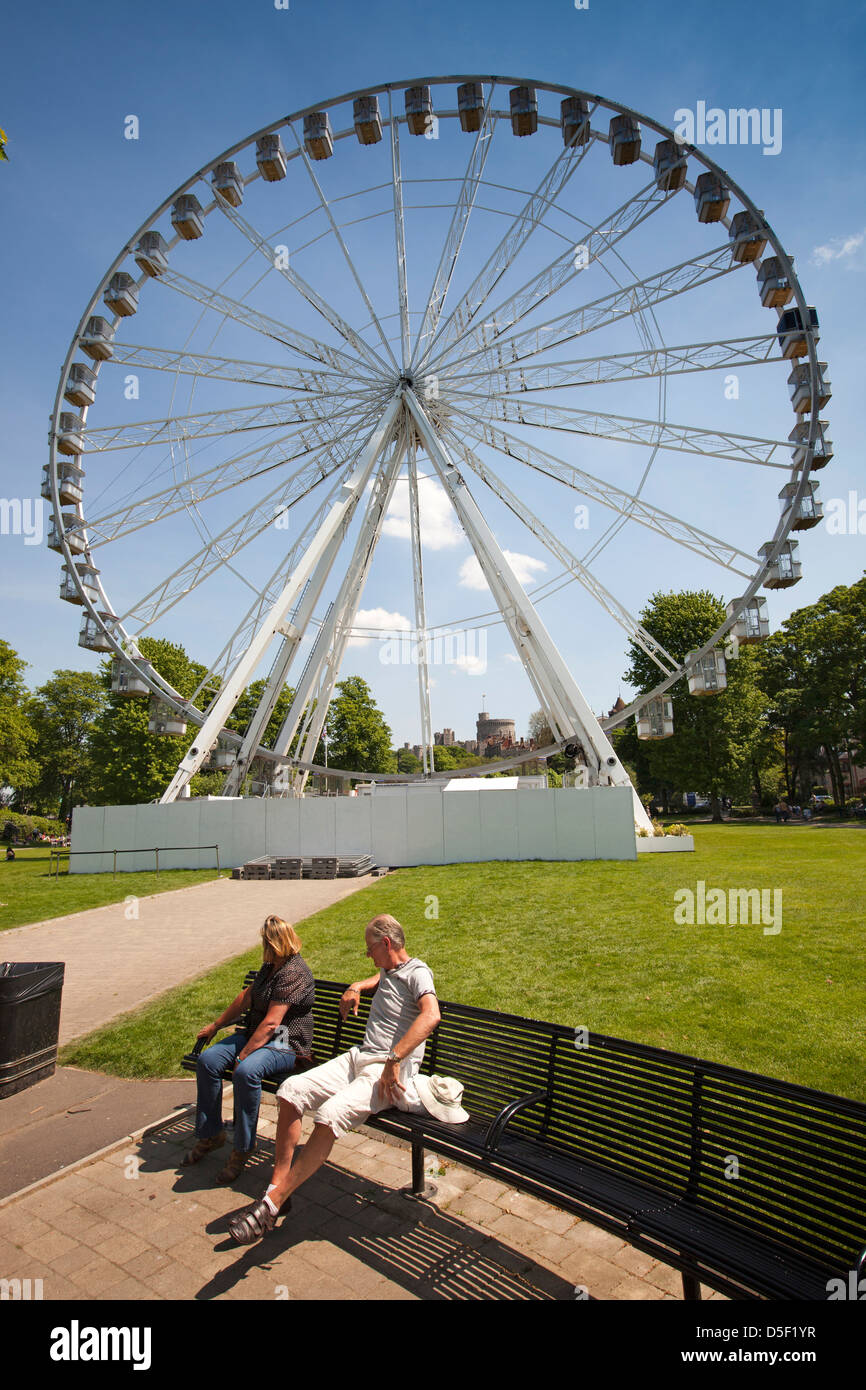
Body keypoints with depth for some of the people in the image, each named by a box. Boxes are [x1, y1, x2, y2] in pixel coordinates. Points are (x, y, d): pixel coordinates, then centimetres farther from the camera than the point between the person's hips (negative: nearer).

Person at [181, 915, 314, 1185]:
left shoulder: (293, 973, -21)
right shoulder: (270, 967, 11)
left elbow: (271, 1023, -25)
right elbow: (247, 996, 23)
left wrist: (243, 1055, -25)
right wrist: (215, 1025, 28)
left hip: (287, 1043, -10)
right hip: (255, 1034, 10)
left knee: (245, 1071, -35)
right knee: (208, 1059, -9)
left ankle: (242, 1149, -16)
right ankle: (210, 1134, 5)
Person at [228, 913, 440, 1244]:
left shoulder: (417, 972, -8)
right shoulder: (387, 971, 21)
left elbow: (431, 1015, -28)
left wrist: (394, 1060, -31)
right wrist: (356, 988, 25)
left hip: (388, 1071, -9)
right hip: (357, 1057, 9)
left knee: (330, 1115, -30)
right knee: (292, 1089, -11)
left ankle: (272, 1204, -21)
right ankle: (278, 1186, -6)